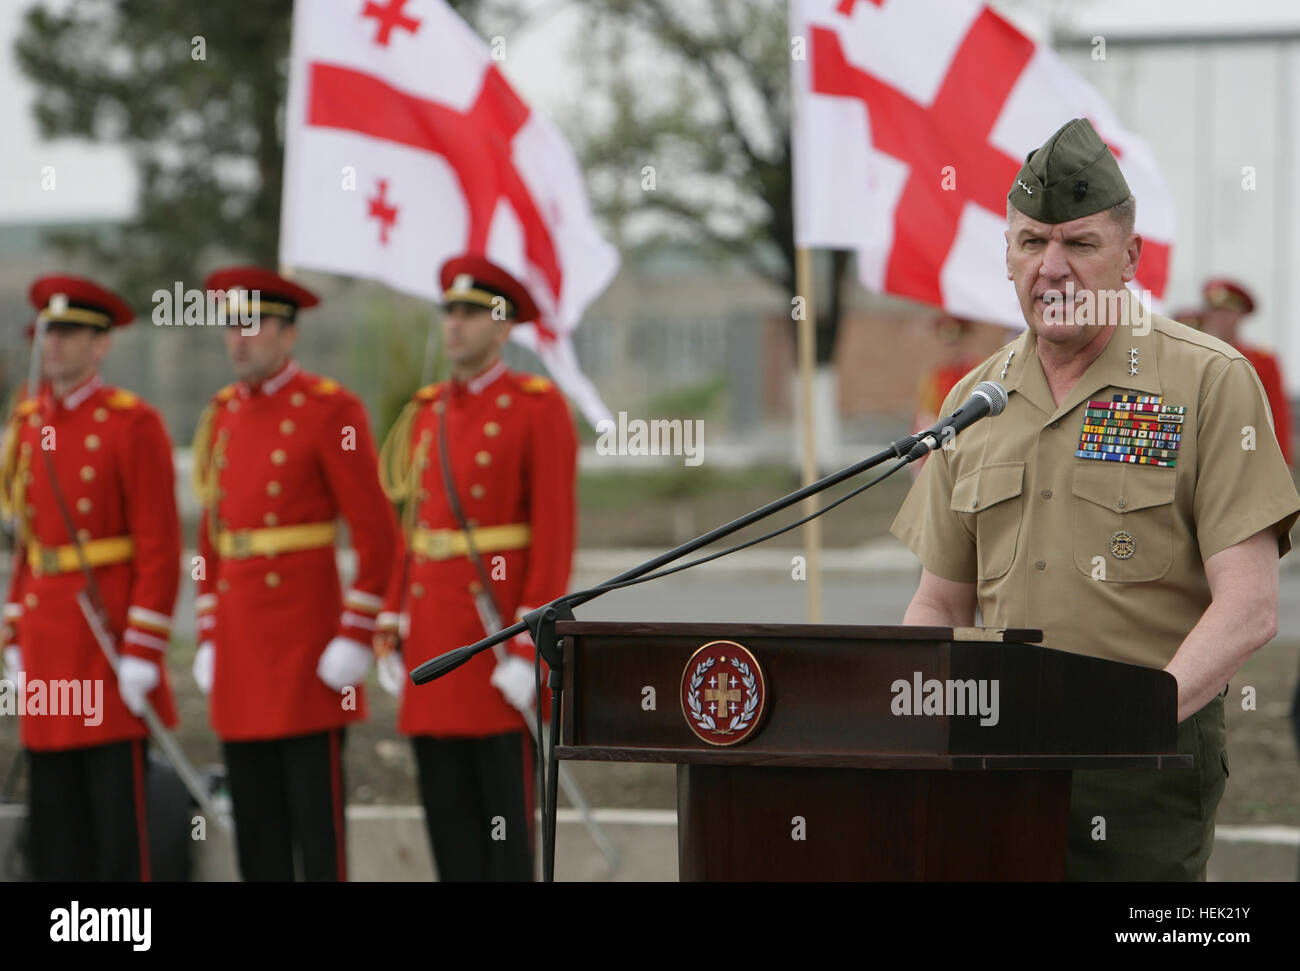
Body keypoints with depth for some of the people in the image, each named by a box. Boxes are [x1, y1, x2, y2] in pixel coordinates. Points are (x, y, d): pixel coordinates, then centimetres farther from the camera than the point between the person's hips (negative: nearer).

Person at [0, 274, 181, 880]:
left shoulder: (133, 425, -8)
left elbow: (161, 549, -11)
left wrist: (143, 653, -15)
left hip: (111, 639, -6)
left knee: (119, 808, -4)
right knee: (55, 809, 7)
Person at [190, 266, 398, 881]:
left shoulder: (331, 410, -7)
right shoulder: (224, 414, 14)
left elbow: (375, 534, -10)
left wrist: (355, 638, -14)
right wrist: (209, 639, 15)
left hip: (307, 637, -7)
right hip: (239, 644, 7)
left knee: (316, 813, -5)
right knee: (255, 818, 8)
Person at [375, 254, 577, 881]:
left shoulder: (539, 408, -6)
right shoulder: (428, 412, 14)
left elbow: (556, 535, -11)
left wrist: (529, 648, -17)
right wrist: (392, 636, 11)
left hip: (502, 637, -7)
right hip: (434, 637, 7)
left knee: (507, 804, -3)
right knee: (447, 806, 7)